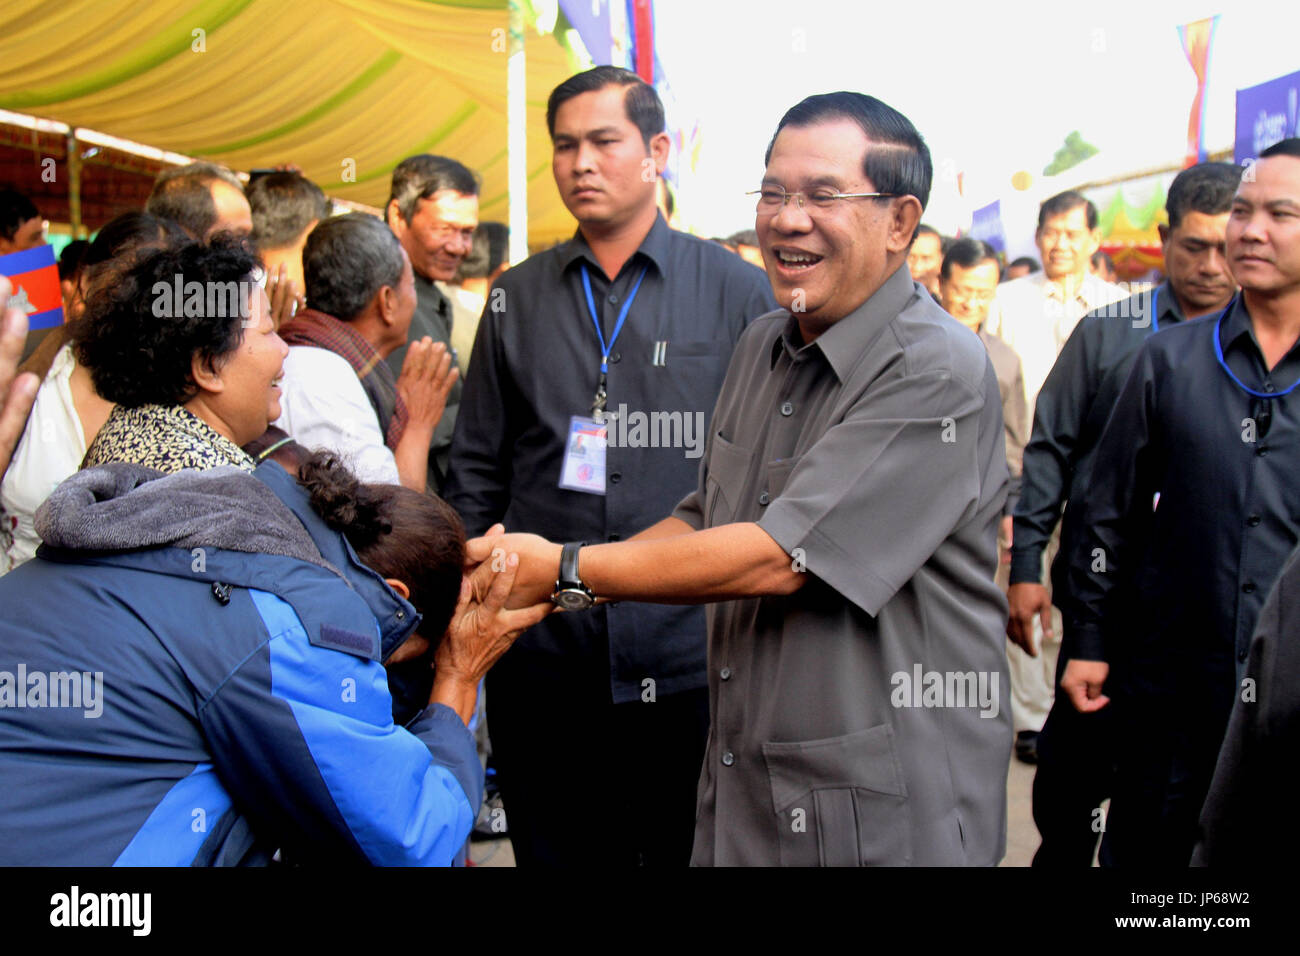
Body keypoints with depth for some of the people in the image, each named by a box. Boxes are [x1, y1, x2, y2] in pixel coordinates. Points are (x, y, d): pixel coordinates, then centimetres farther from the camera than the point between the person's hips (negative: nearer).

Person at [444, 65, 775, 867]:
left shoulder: (738, 292, 1)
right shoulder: (516, 300, 8)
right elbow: (478, 471, 11)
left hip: (690, 658, -2)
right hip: (542, 657, 2)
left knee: (693, 851, 12)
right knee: (555, 852, 14)